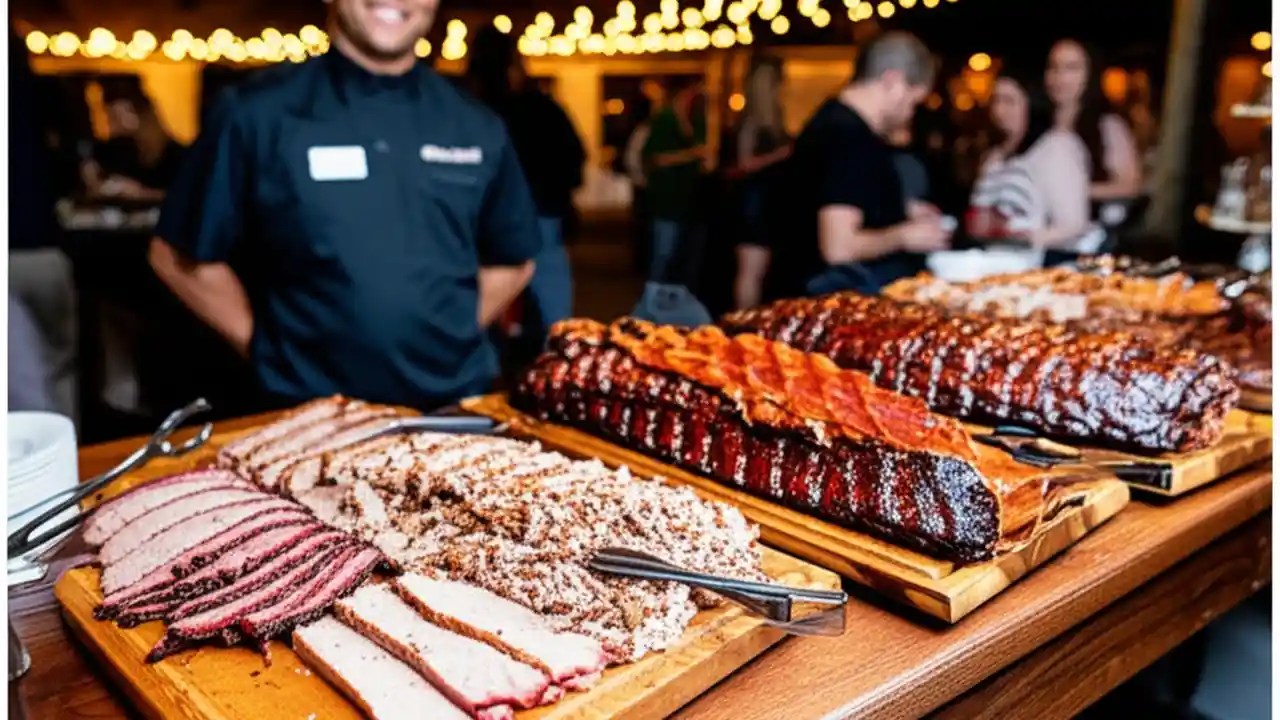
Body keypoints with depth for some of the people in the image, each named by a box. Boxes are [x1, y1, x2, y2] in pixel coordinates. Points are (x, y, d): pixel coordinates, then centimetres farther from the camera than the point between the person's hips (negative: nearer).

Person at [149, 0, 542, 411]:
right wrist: (266, 347, -3)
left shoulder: (478, 128, 3)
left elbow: (511, 262, 14)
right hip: (311, 415, -2)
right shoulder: (259, 113, -6)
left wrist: (450, 339, 3)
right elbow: (181, 257, 1)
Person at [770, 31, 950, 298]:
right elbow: (838, 248, -26)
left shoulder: (837, 120, 13)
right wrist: (904, 235, -9)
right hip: (834, 291, -10)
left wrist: (899, 213, 19)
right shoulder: (849, 137, -19)